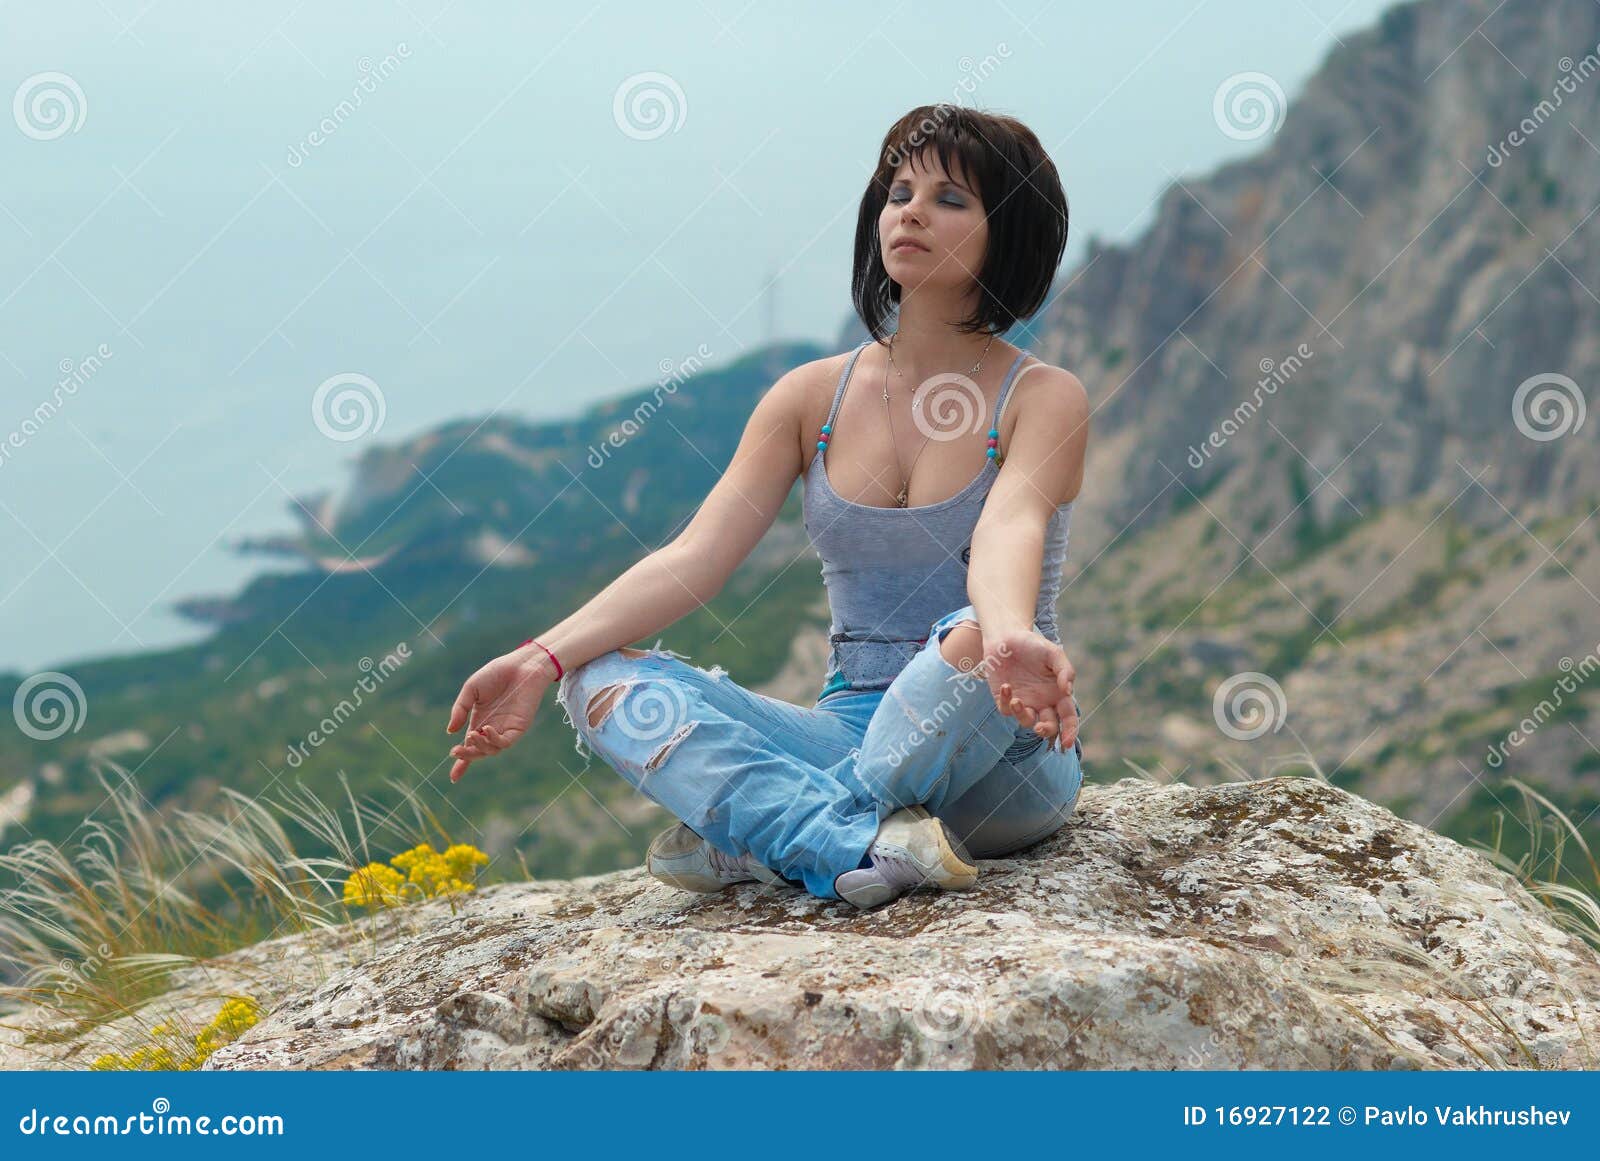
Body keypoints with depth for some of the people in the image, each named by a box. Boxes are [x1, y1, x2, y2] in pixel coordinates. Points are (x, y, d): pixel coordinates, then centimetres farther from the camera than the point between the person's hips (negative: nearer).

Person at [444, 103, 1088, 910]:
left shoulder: (1042, 398, -4)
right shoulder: (813, 397, 7)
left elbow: (1009, 533, -25)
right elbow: (693, 556, -4)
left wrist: (1007, 636, -49)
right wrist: (543, 659, -19)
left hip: (1000, 764, -4)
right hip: (851, 736, 4)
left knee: (973, 637, -38)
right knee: (604, 680, -17)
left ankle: (754, 837, -24)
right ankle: (865, 845, -35)